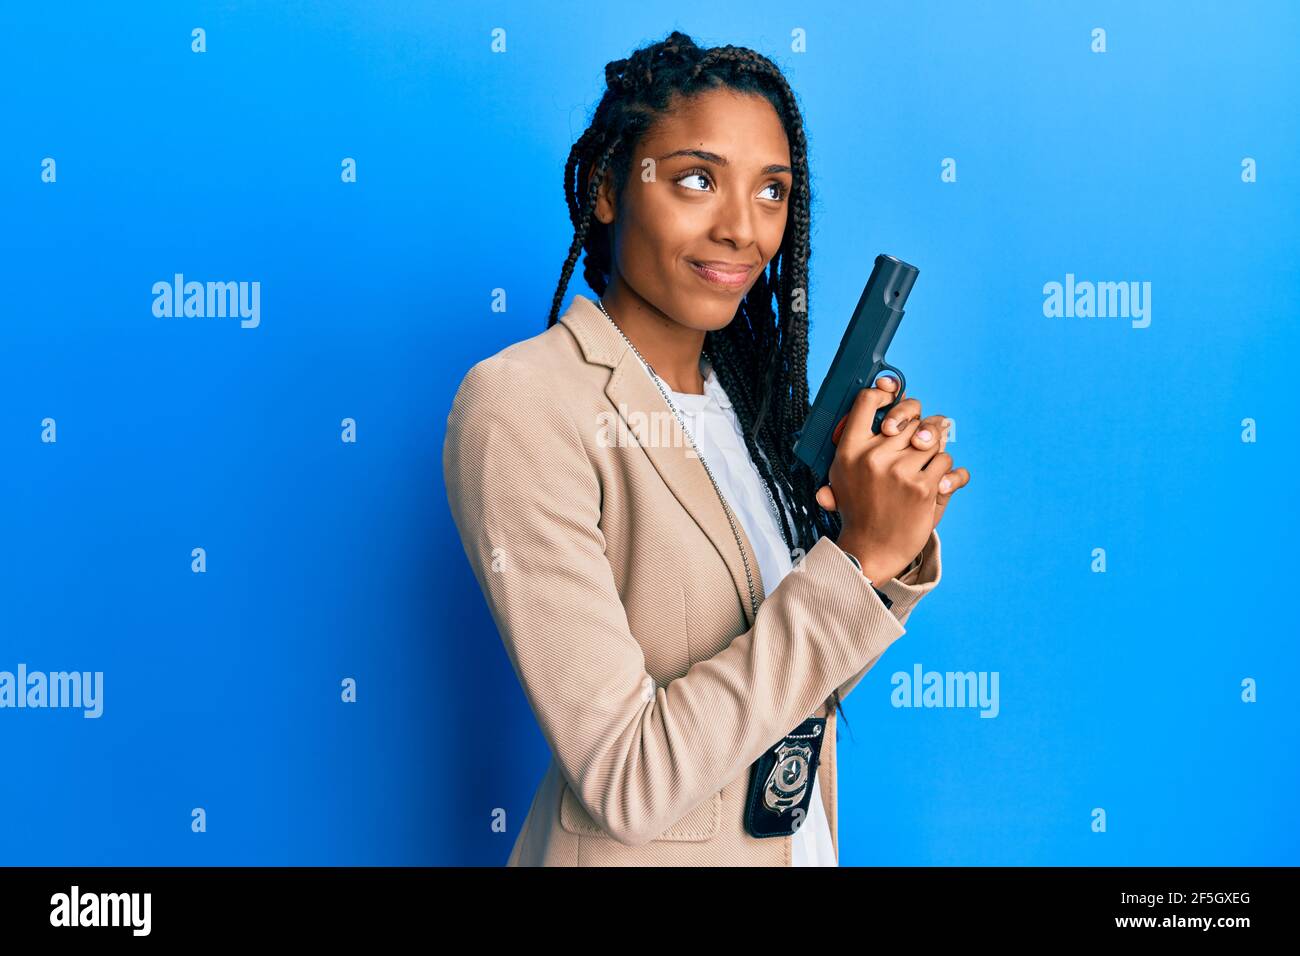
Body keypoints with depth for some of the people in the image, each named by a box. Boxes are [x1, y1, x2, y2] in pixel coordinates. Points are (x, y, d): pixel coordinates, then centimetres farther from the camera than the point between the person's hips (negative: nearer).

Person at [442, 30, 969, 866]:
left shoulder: (748, 384, 0)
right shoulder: (522, 407, -21)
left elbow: (806, 681, 2)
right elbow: (626, 785, -25)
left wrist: (901, 540, -15)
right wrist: (860, 557, -26)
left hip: (803, 836, 6)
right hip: (637, 849, -6)